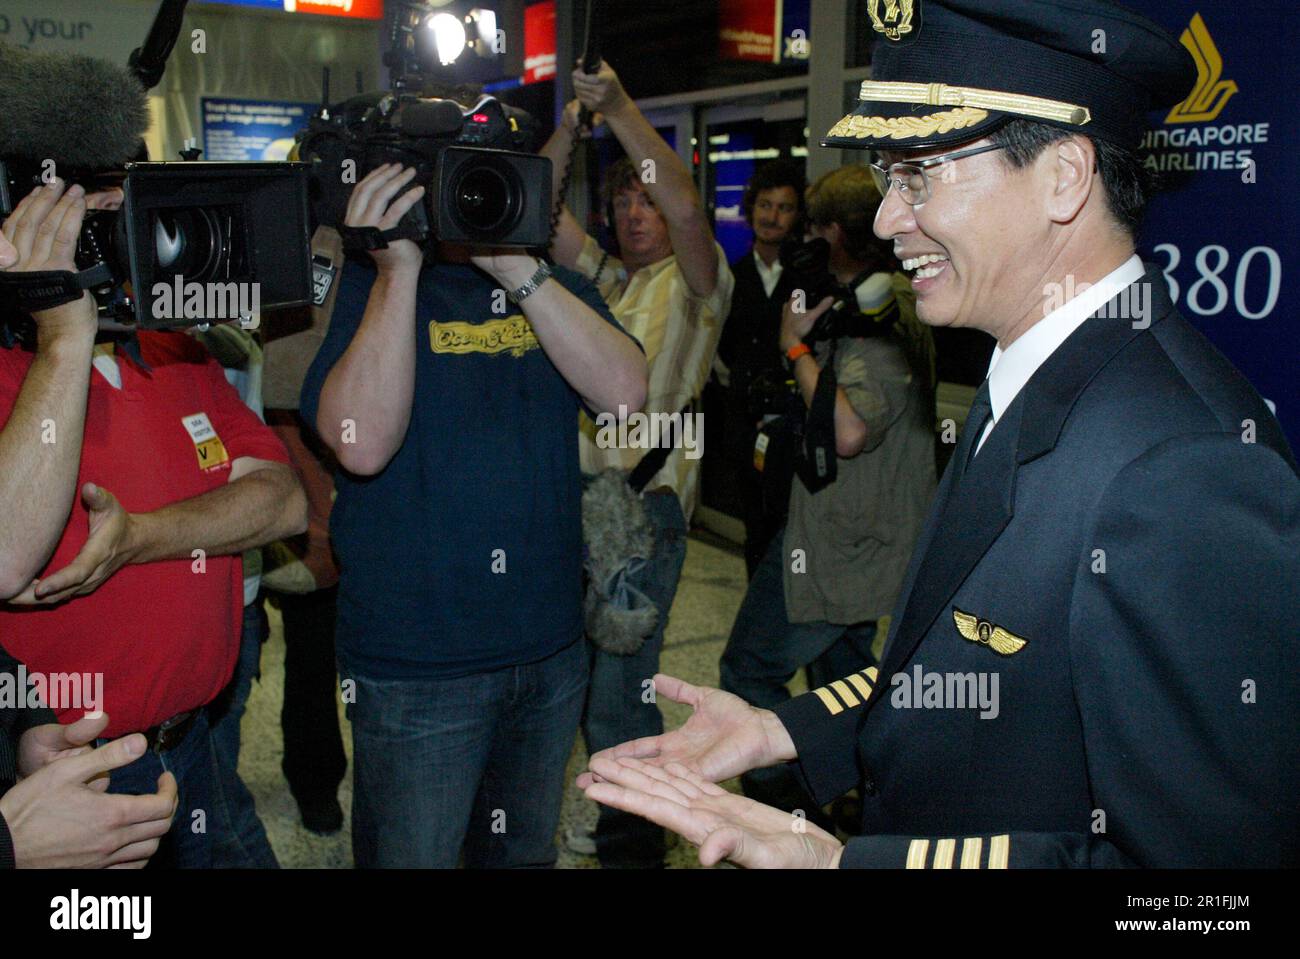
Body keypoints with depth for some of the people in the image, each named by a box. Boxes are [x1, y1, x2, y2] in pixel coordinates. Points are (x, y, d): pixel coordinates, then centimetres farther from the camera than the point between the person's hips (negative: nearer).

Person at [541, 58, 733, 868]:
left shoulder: (696, 283, -1)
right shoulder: (604, 276, 16)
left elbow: (686, 206, -21)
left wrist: (621, 108, -21)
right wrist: (573, 123, -5)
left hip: (645, 501, -6)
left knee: (619, 692, -4)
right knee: (585, 675, 16)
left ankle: (638, 846, 15)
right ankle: (620, 823, 36)